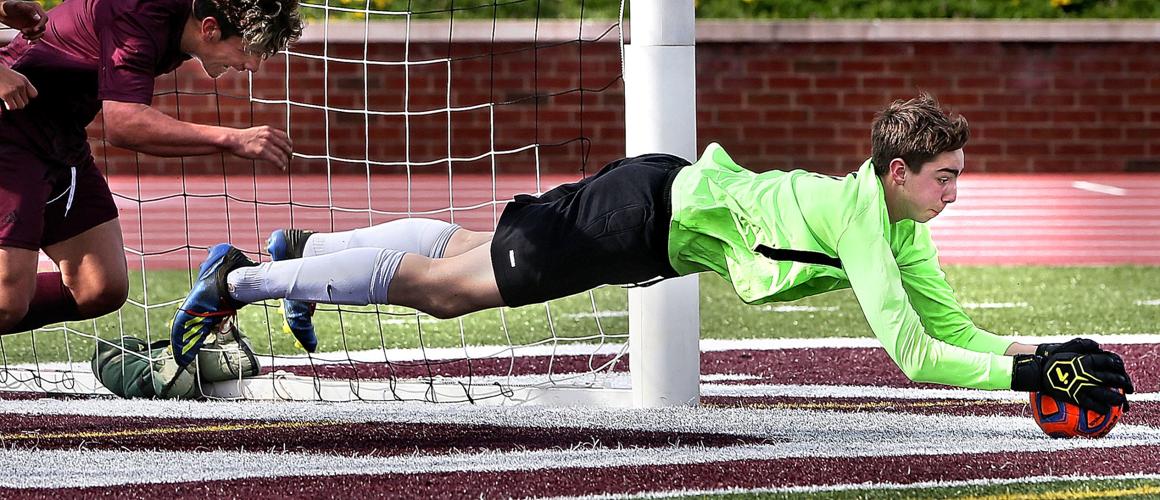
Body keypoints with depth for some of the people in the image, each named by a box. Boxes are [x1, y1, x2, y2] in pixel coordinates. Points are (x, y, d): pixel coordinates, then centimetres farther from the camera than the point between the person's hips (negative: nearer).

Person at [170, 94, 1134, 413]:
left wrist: (1037, 348, -11)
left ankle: (304, 250, 36)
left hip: (674, 208, 8)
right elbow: (910, 352, -34)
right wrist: (1028, 375, -33)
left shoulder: (905, 232, -2)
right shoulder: (862, 216, -28)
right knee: (441, 278, -1)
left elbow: (948, 324, 3)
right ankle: (240, 279, 8)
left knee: (455, 267, 21)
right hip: (648, 212, -8)